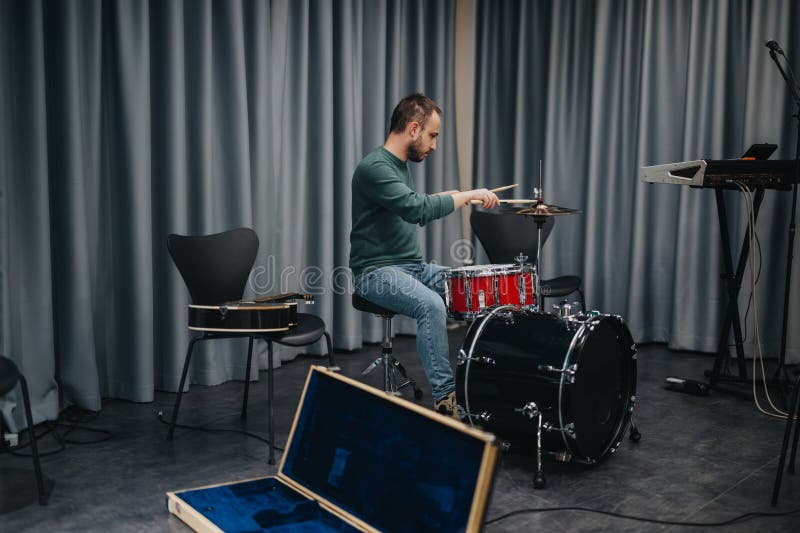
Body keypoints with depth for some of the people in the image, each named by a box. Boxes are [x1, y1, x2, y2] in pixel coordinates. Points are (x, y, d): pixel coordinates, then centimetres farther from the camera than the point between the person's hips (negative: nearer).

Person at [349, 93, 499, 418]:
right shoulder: (374, 167, -18)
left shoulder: (400, 166, 14)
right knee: (431, 305, -34)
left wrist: (439, 198, 12)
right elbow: (416, 210, -31)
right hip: (377, 272, -9)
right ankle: (446, 400, -25)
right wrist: (468, 195, -23)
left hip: (413, 266, 10)